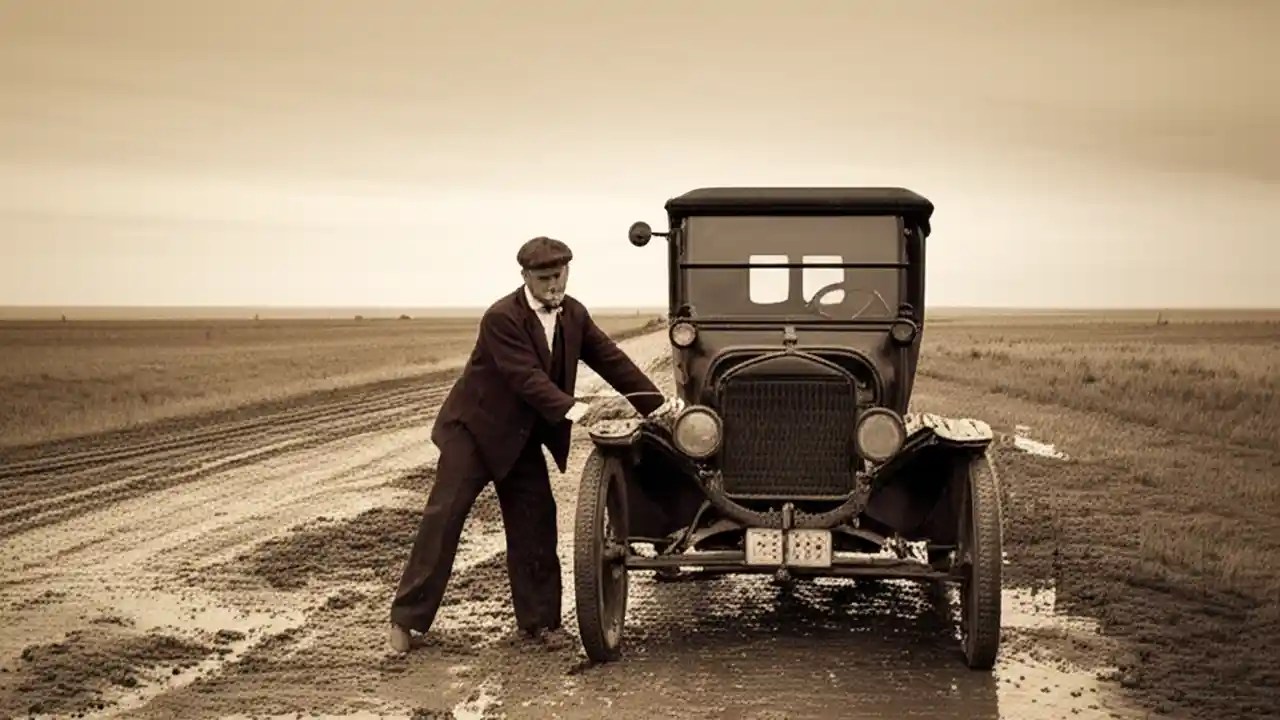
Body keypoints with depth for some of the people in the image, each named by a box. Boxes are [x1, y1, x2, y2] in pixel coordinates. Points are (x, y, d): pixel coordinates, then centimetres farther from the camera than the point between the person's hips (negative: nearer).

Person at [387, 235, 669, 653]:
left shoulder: (574, 314, 0)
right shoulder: (502, 318, -22)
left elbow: (611, 359, 1)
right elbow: (527, 377, -30)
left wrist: (658, 405, -5)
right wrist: (572, 410, -42)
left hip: (521, 435, 6)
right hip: (475, 427, -6)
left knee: (535, 523, 3)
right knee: (443, 517, -6)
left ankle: (538, 621, 13)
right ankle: (406, 618, 0)